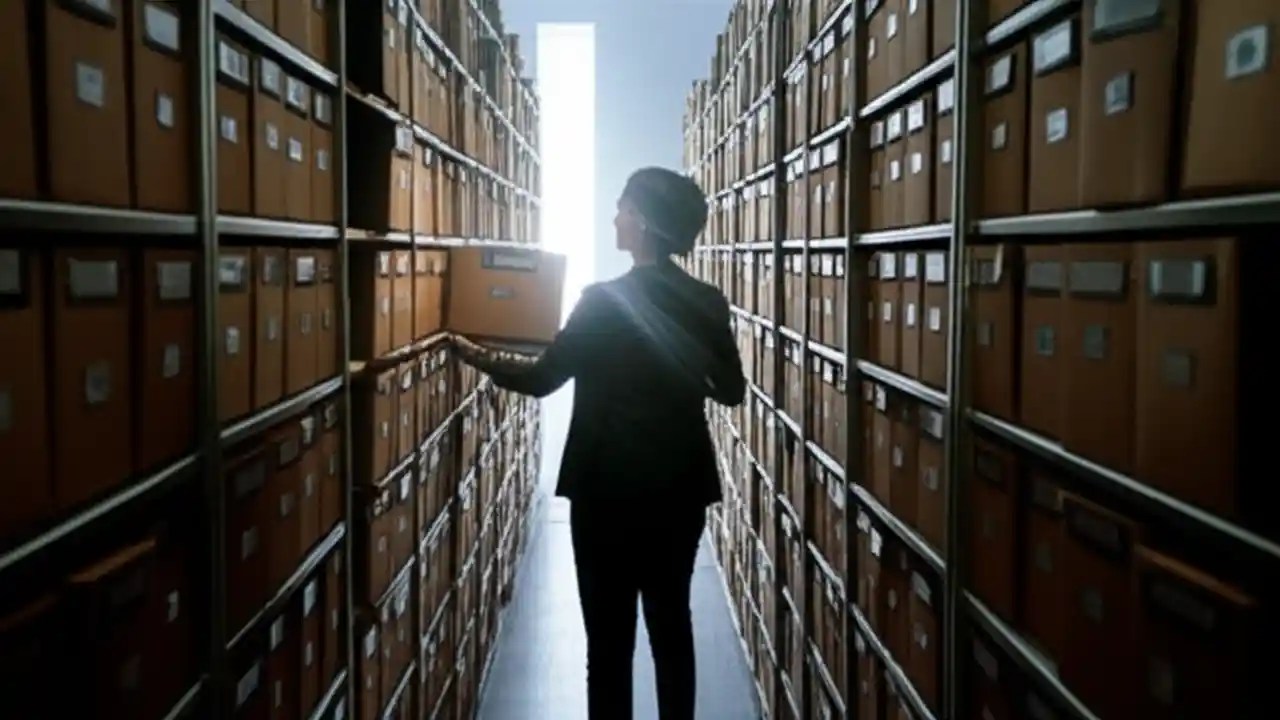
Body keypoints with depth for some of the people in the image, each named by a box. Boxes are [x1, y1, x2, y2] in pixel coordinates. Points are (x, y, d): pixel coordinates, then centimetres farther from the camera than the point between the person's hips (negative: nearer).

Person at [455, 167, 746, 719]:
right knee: (671, 624, 16)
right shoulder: (708, 303, -1)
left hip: (607, 491, -5)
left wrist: (479, 359, 12)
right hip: (681, 488, 5)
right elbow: (731, 391, 9)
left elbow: (542, 379, -5)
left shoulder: (602, 301, -14)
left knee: (609, 636, 5)